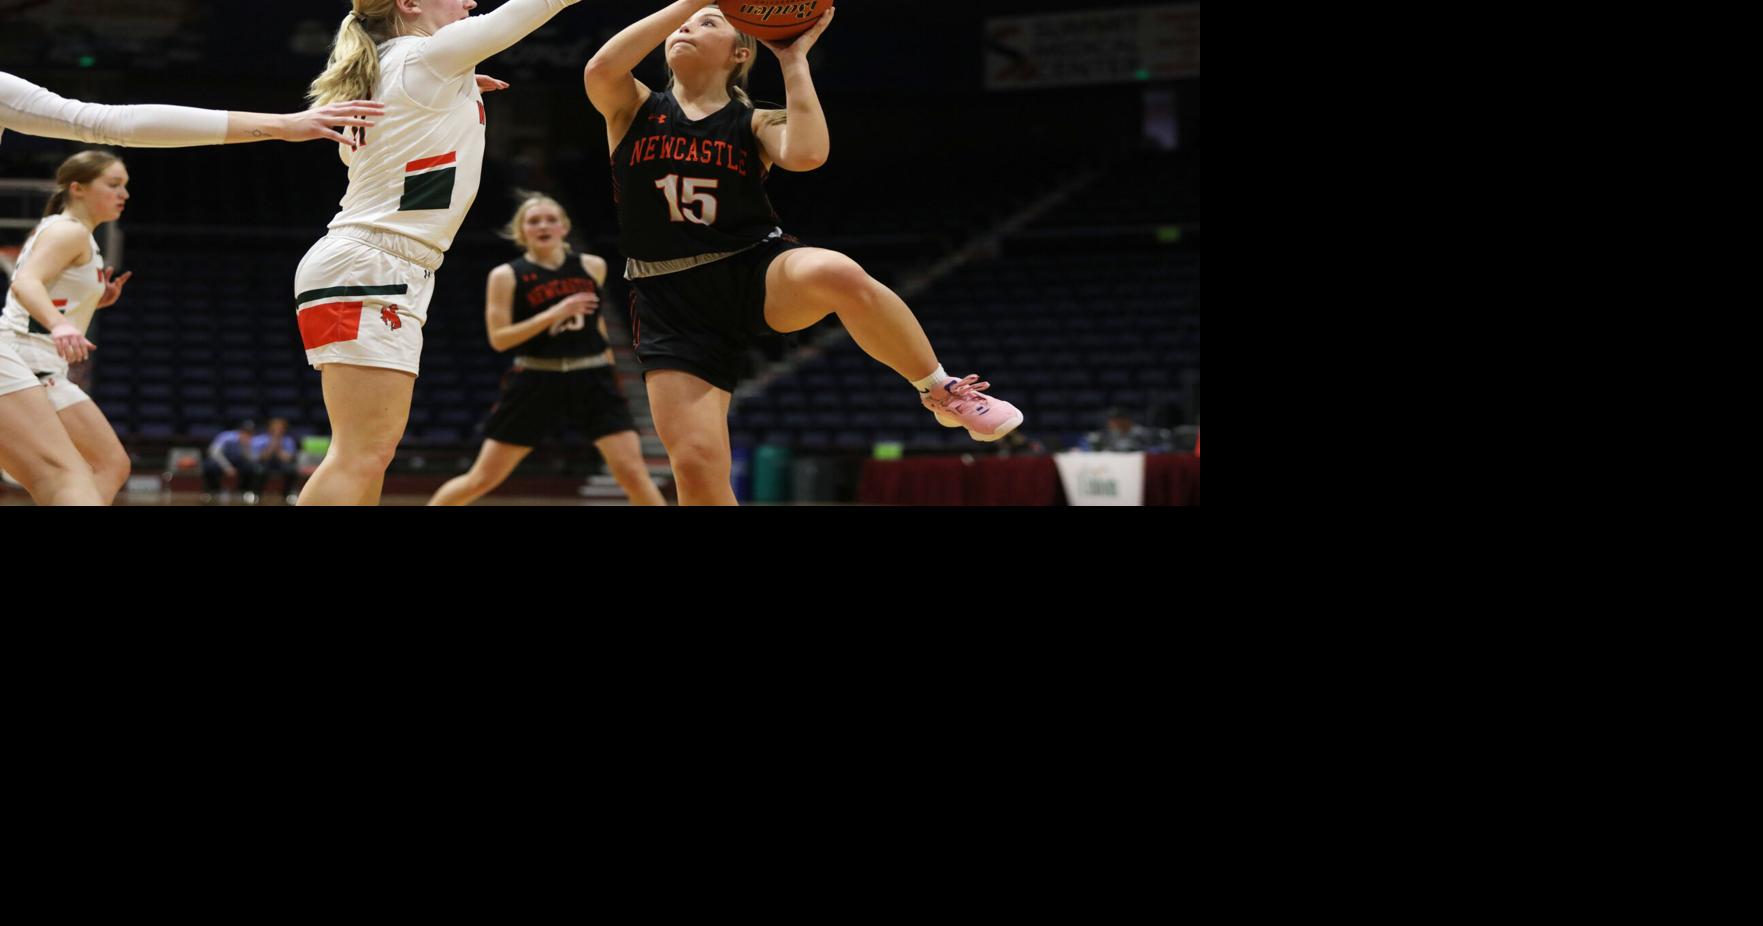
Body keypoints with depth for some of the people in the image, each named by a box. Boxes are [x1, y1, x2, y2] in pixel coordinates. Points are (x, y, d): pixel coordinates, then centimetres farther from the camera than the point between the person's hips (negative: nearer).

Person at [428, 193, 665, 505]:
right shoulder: (506, 276, -5)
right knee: (483, 479, 3)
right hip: (536, 383, -2)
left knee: (633, 473, -10)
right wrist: (554, 314, -20)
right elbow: (498, 338, -12)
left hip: (592, 379, 2)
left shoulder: (592, 267, 5)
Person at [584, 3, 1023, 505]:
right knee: (696, 463, -14)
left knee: (838, 275, -36)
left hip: (758, 273, -1)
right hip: (673, 305, 1)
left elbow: (807, 153, -18)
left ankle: (944, 393, -15)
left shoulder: (753, 123, 6)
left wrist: (794, 58, -9)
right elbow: (600, 69, -16)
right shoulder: (633, 109, 8)